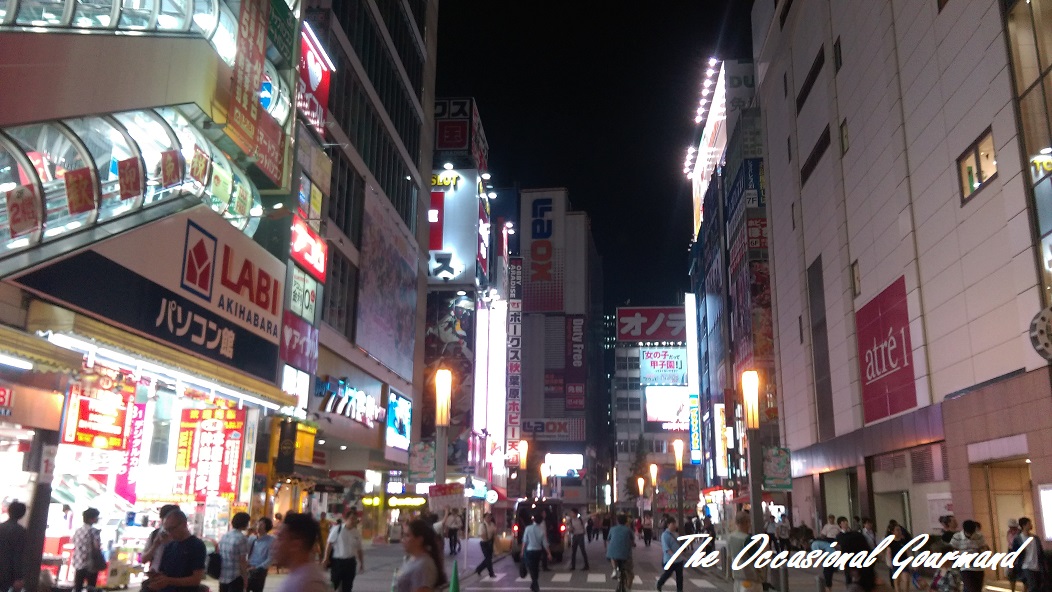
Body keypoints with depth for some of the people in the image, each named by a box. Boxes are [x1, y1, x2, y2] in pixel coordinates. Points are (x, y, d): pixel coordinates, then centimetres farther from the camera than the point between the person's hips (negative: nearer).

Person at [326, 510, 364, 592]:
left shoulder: (357, 533, 4)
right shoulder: (337, 529, -8)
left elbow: (359, 549, 11)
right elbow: (330, 544, -5)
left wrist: (361, 563, 13)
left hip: (350, 562, 4)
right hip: (337, 561, -4)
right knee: (333, 584, 1)